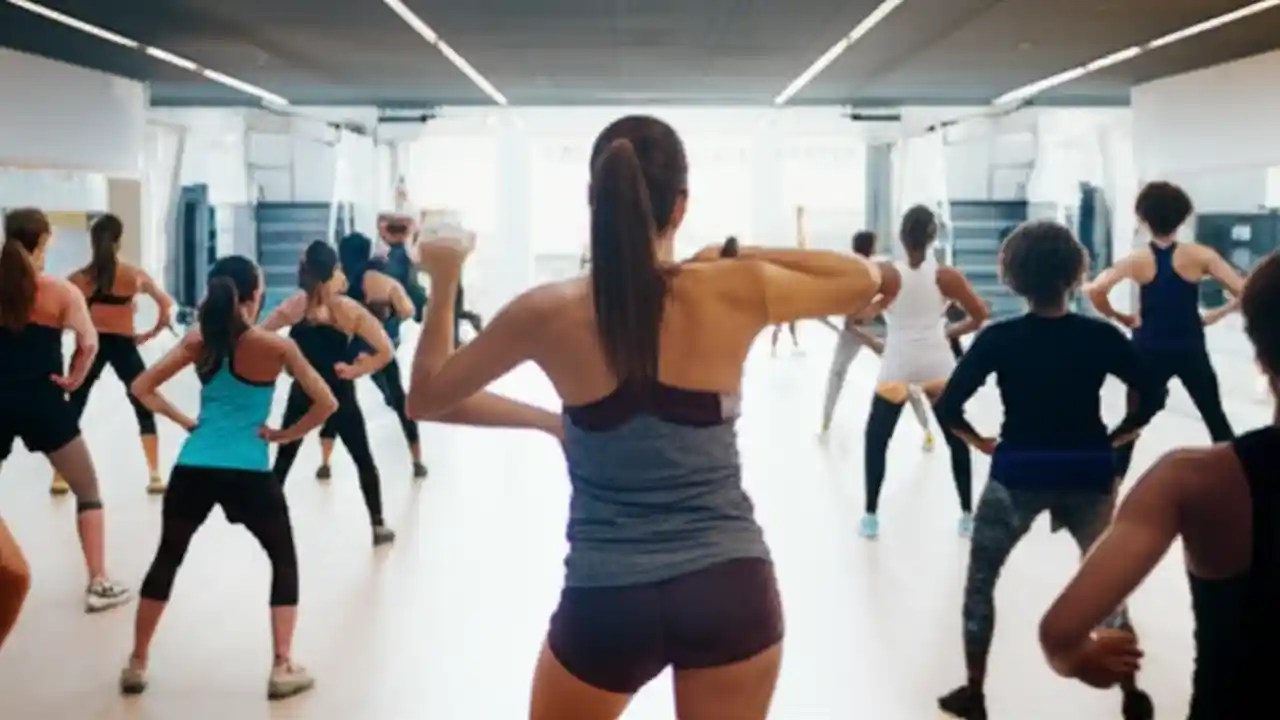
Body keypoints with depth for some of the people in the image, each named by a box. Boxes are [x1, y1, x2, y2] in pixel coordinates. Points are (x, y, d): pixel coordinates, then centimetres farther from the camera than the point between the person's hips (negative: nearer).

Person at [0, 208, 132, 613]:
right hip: (42, 401, -2)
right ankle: (99, 585, 9)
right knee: (88, 492, 12)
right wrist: (74, 379, -3)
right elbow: (89, 343, -17)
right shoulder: (60, 291, -5)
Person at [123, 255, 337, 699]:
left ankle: (136, 664, 26)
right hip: (247, 473, -3)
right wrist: (285, 435, 4)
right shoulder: (276, 347, -5)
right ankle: (283, 668, 10)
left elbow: (142, 388, 7)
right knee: (284, 560, 16)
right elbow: (326, 403, -7)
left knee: (167, 560, 22)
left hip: (192, 469, 4)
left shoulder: (198, 341, 6)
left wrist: (185, 422, 11)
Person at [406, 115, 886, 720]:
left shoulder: (549, 314, -6)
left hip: (607, 603, 0)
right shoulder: (736, 292, -7)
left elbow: (425, 398, 7)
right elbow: (865, 280, 11)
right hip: (730, 590, 0)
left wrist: (444, 279, 16)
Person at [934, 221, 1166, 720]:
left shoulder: (998, 339, -9)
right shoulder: (1100, 336, -5)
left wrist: (982, 442, 3)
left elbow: (948, 409, -12)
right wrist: (1109, 441, 7)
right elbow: (1152, 397, -1)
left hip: (1018, 474, -2)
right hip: (1088, 475, 2)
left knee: (979, 580, 17)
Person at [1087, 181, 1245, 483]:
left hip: (1149, 352, 0)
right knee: (1216, 419, 16)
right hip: (1190, 351, 0)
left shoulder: (1137, 259, -7)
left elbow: (1094, 291, -19)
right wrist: (1216, 315, 2)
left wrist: (1120, 318, -4)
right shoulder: (1199, 255, -8)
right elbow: (1244, 293, -13)